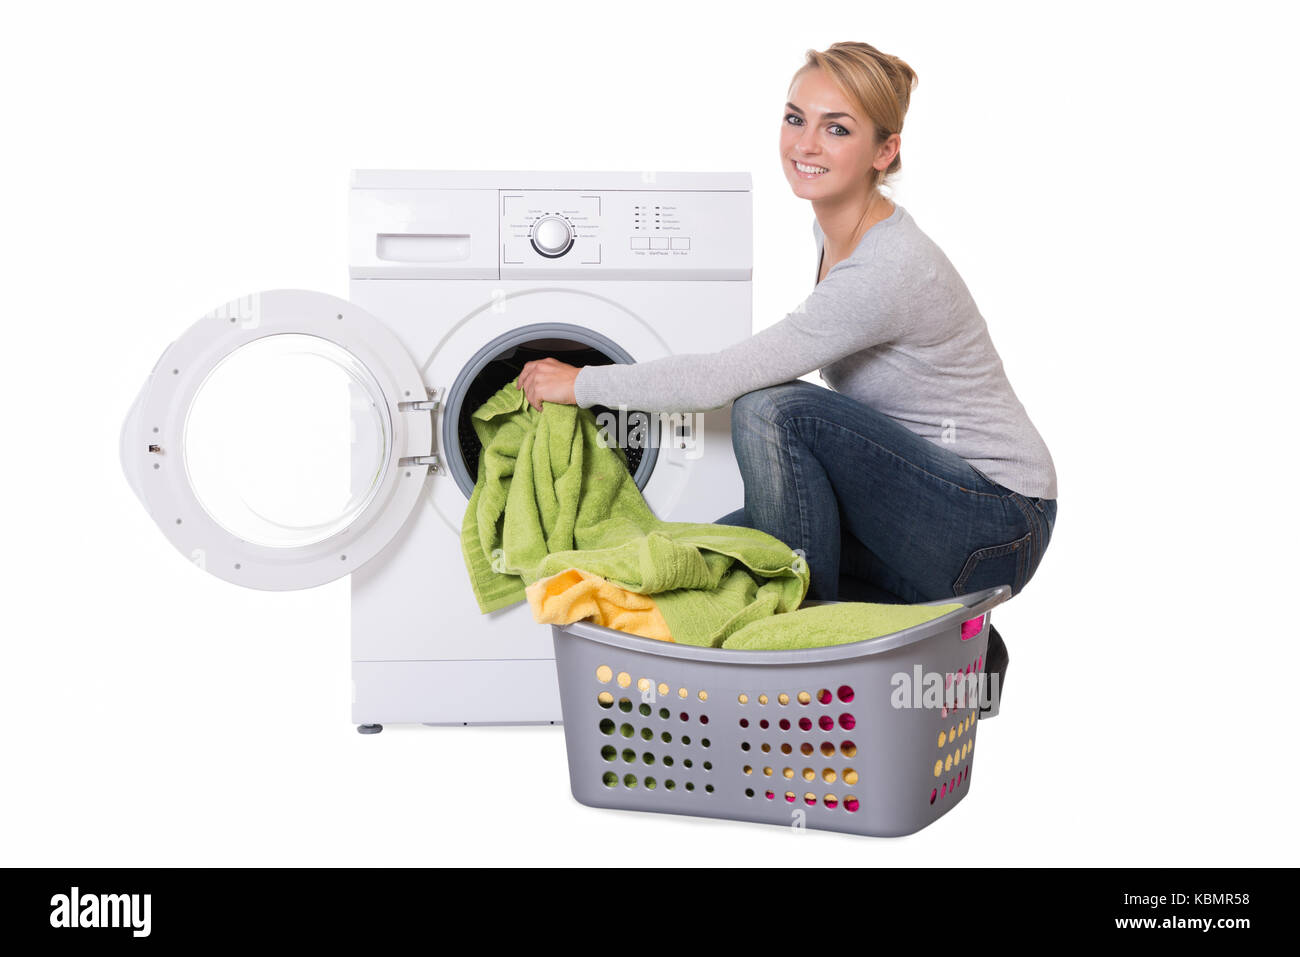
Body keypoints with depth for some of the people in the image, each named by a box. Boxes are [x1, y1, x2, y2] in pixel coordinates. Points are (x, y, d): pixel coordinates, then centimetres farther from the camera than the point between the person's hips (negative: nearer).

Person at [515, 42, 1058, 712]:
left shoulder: (890, 270, -26)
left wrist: (582, 382, -13)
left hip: (992, 527, -9)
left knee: (772, 409, -27)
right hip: (918, 500, 9)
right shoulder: (832, 225, 2)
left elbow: (718, 379, -25)